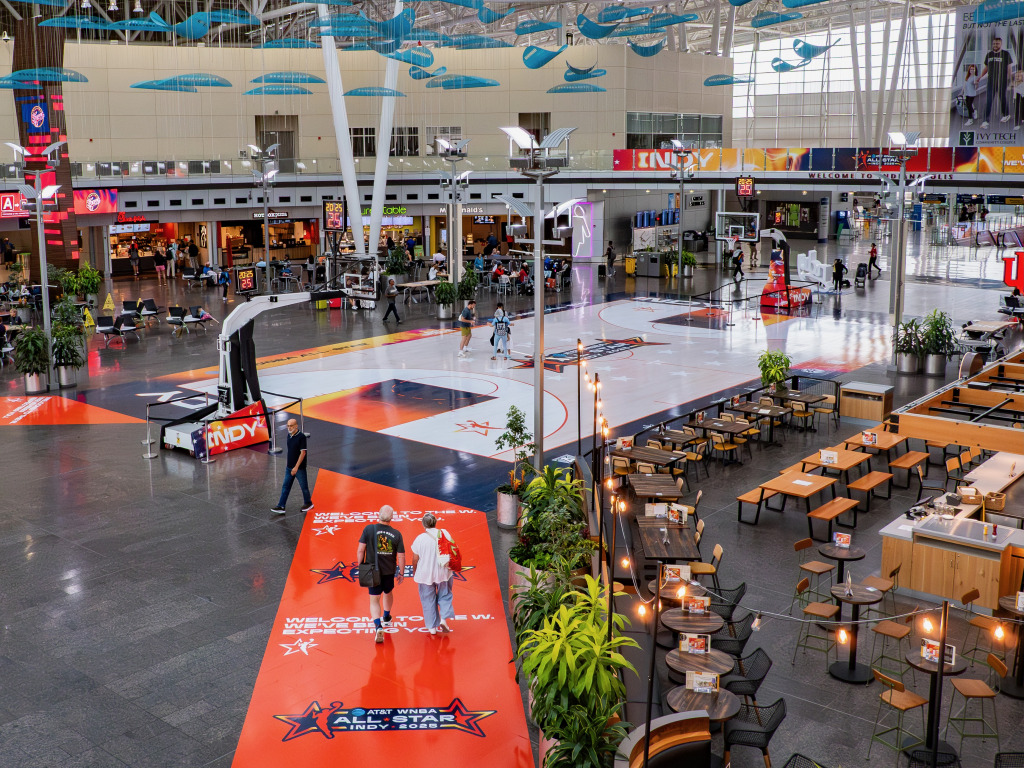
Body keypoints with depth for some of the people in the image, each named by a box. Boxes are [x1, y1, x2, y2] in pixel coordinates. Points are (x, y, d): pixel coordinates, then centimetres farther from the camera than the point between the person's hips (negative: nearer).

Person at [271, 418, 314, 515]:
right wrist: (287, 464, 18)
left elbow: (303, 453, -19)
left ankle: (308, 503, 24)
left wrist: (296, 467, -22)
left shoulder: (301, 437, -16)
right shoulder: (289, 435, 7)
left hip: (299, 468, -7)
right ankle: (281, 507, 5)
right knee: (285, 487, 5)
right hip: (289, 467, 7)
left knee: (304, 487, 7)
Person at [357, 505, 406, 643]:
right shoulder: (396, 534, -10)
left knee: (374, 600, 4)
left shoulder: (369, 529, -14)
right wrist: (401, 573, 8)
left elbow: (360, 550, -11)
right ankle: (386, 618, 48)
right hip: (390, 571, 2)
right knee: (388, 593, 27)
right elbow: (401, 556, -6)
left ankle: (378, 627, -14)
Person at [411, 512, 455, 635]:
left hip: (425, 574, -1)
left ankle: (432, 627, 18)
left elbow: (415, 559, -6)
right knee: (445, 595, 20)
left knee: (428, 600, 12)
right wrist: (450, 567, 17)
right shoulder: (444, 533, -7)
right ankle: (444, 619, 2)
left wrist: (414, 572, 11)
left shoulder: (419, 539, -13)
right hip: (443, 572, 1)